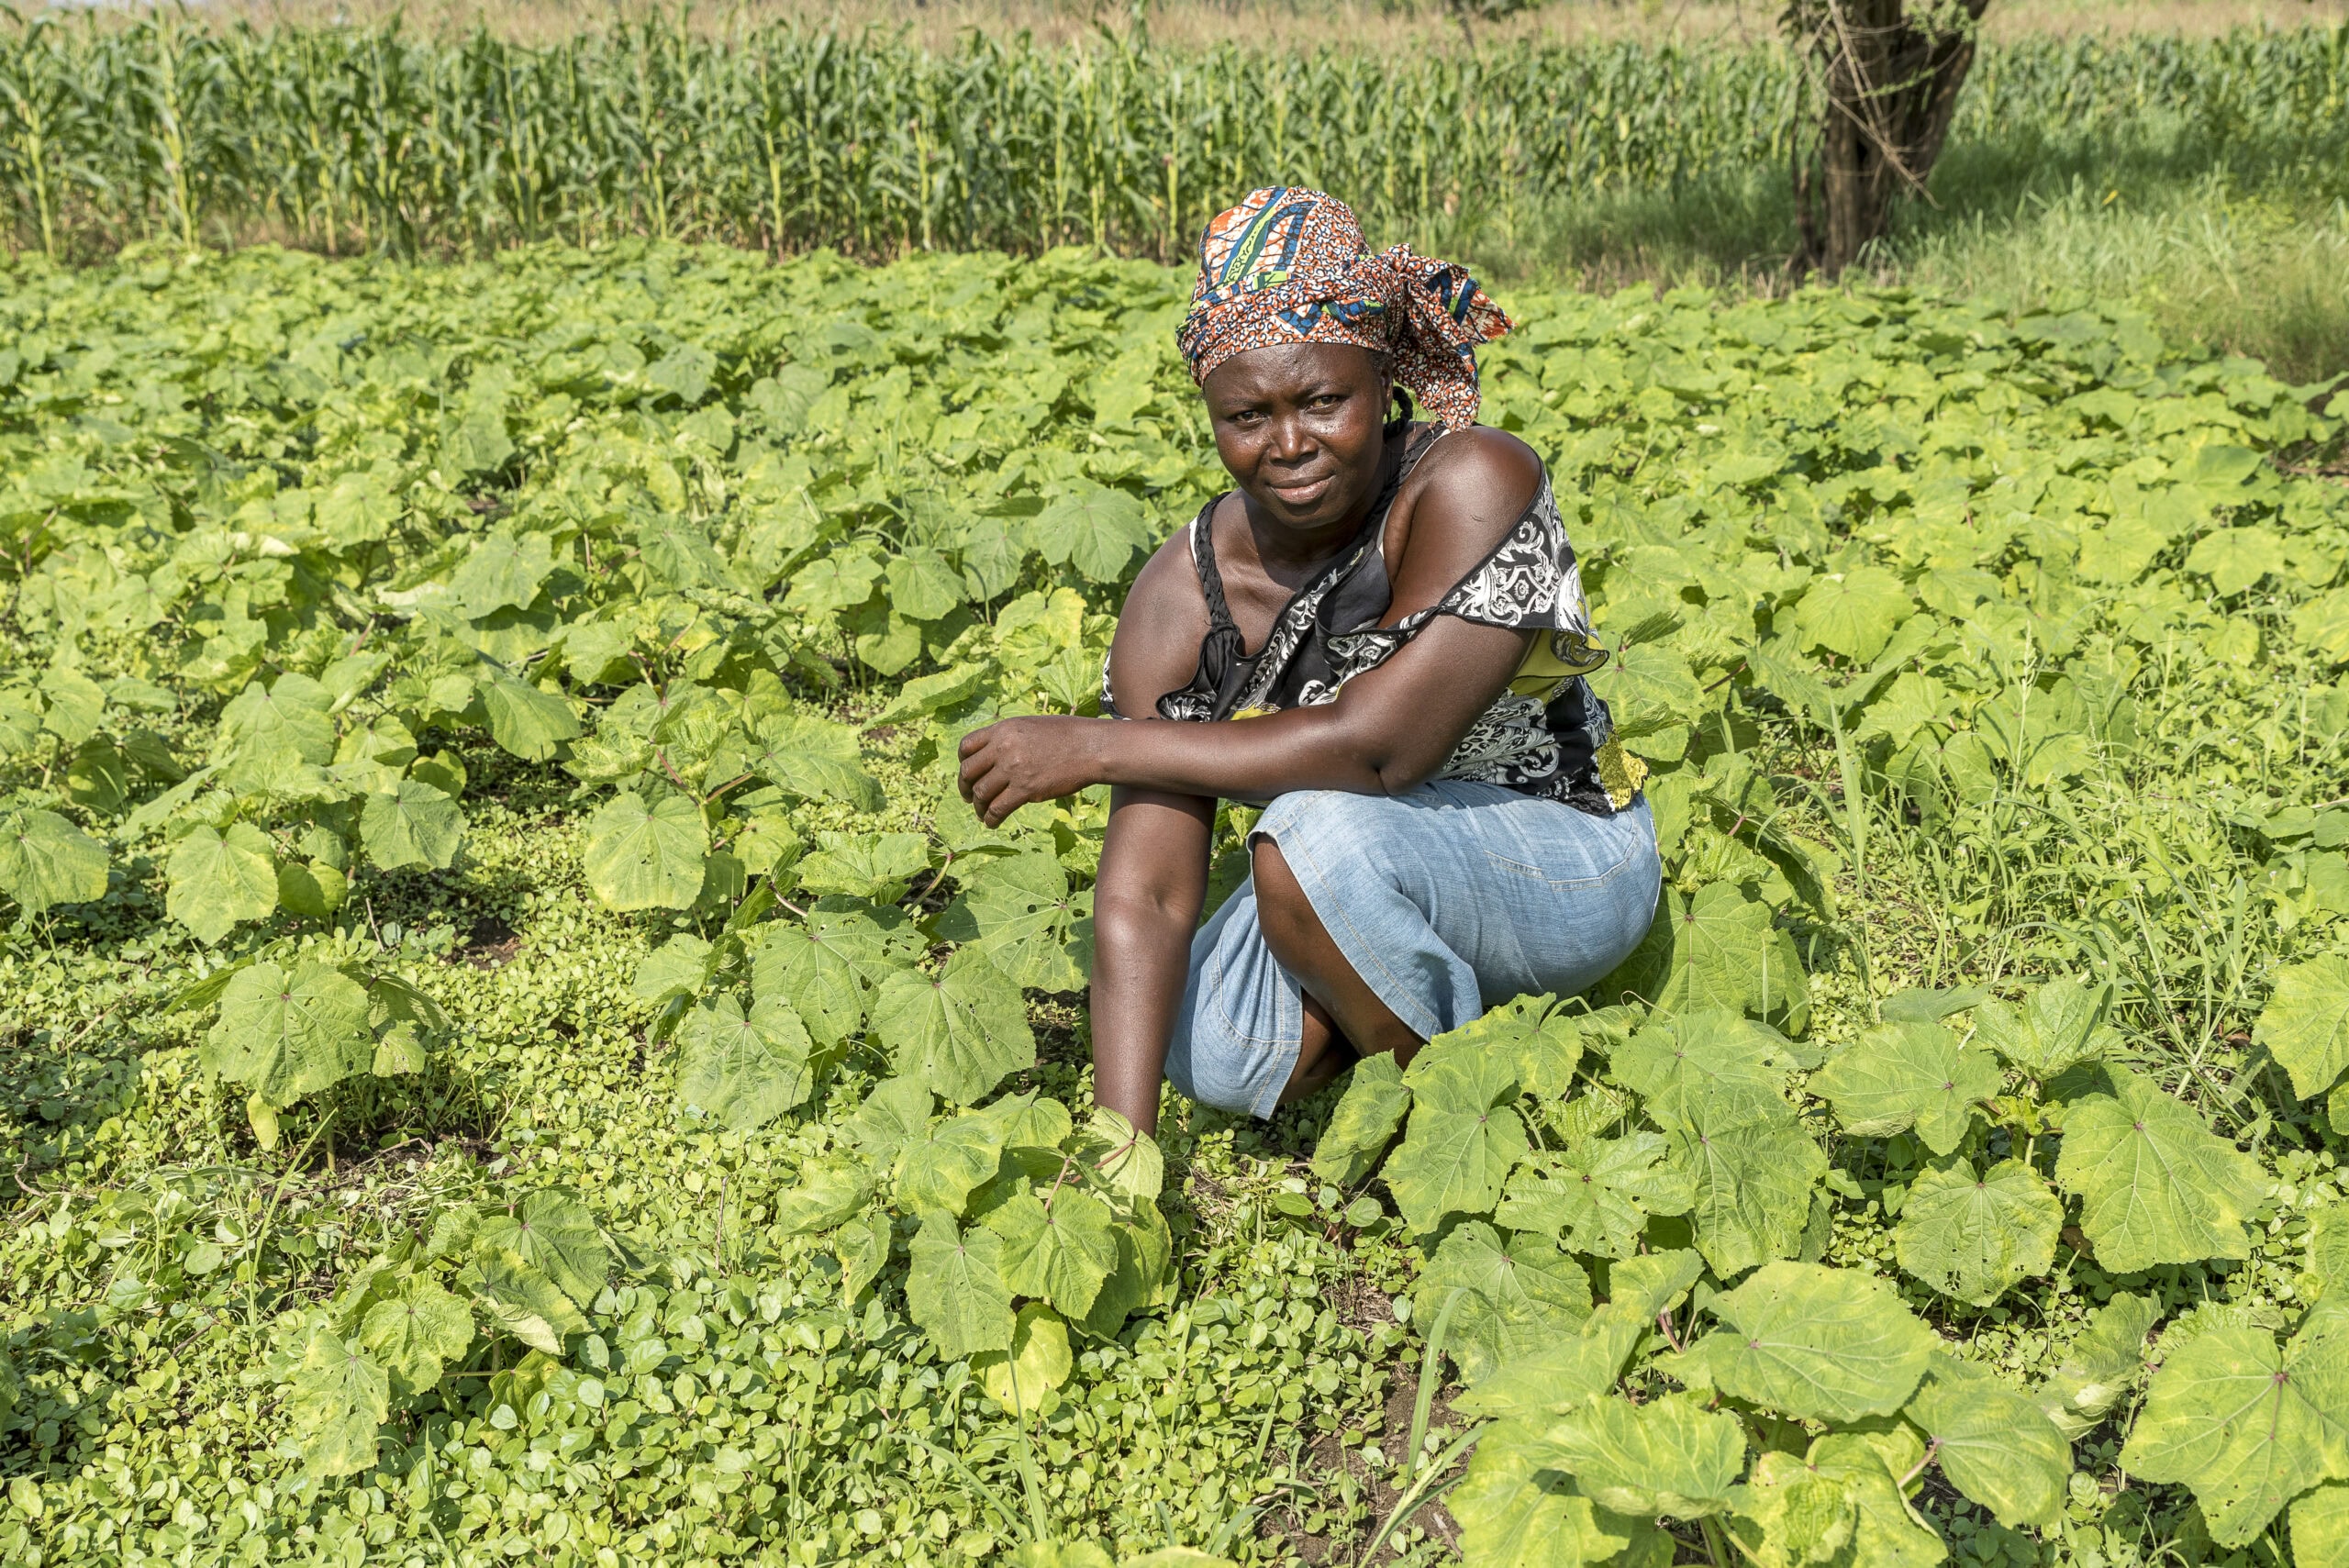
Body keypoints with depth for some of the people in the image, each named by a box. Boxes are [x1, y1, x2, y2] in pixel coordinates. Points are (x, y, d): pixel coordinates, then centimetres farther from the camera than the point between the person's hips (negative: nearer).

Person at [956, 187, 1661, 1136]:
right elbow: (1143, 895, -21)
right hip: (1362, 878, 5)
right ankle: (1428, 985, 12)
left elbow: (1377, 746, -33)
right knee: (1214, 1056, -18)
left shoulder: (1472, 484, -27)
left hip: (1564, 863, -4)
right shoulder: (1181, 600, -15)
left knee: (1317, 831, -32)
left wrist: (1091, 747, -25)